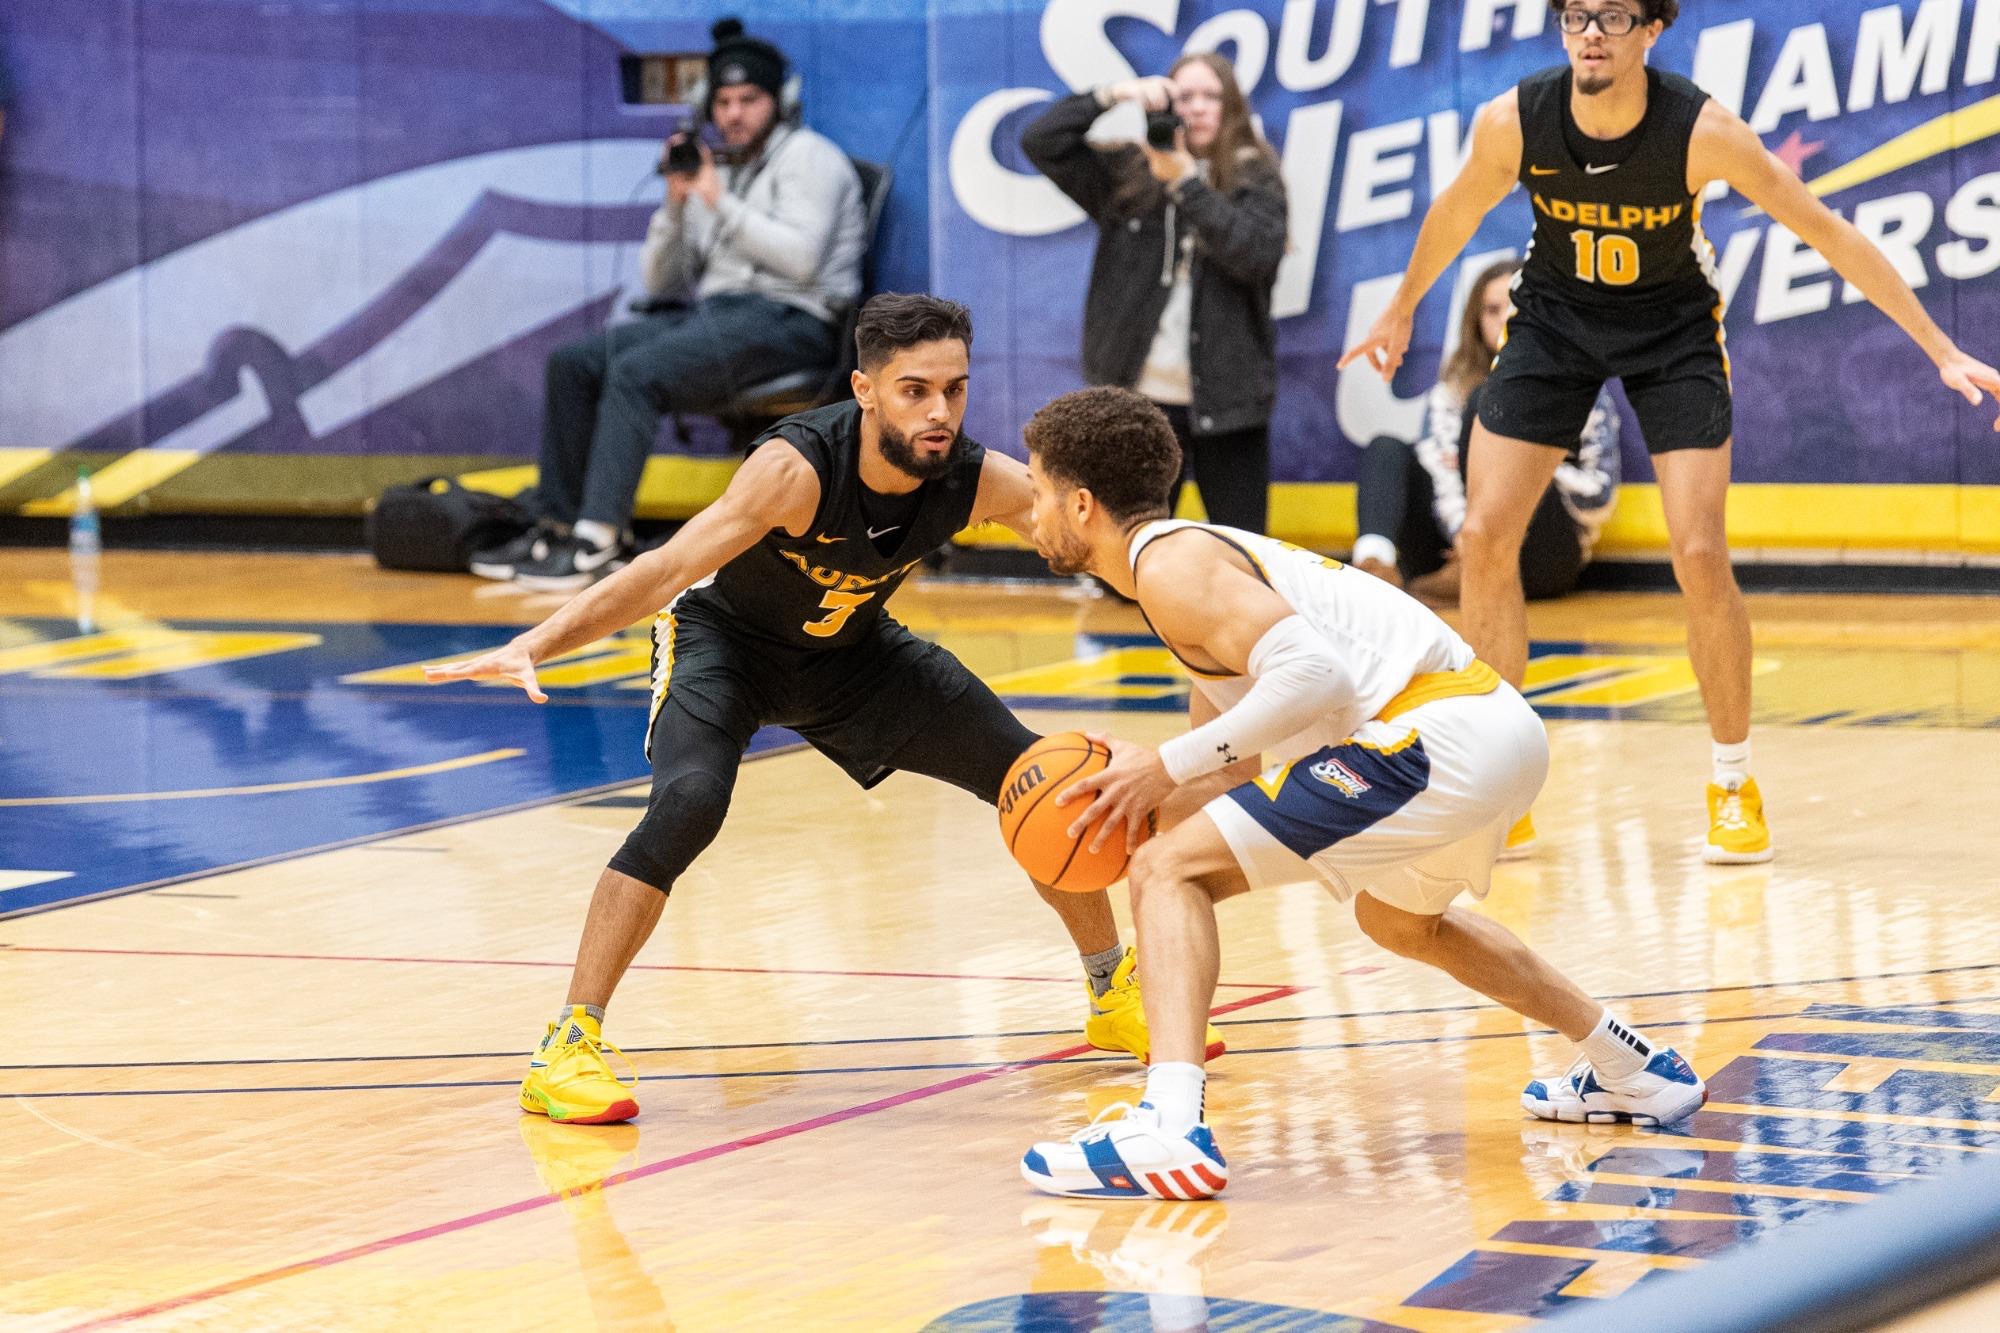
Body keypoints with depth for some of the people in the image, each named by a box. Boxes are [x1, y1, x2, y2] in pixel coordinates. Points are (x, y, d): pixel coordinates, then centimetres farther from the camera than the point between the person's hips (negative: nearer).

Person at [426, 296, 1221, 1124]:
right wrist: (532, 647, -56)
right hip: (725, 637, -5)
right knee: (687, 804, -32)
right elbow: (666, 569, -45)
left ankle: (1115, 994, 29)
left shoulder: (981, 481, -26)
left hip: (851, 648, 5)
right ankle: (568, 1047, -23)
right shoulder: (798, 470, -39)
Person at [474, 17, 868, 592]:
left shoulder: (809, 158, 1)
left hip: (788, 321, -8)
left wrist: (721, 204, -13)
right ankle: (557, 524, -10)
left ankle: (597, 539, -34)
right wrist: (677, 204, 2)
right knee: (572, 362, -8)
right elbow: (663, 282, 18)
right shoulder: (713, 172, 21)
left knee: (635, 371, -29)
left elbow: (801, 258, -16)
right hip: (711, 313, 8)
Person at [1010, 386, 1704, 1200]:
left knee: (1170, 872, -11)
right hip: (1499, 730, 10)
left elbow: (1315, 674, -22)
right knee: (1402, 921, 38)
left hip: (1435, 736, -10)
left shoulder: (1170, 565, -7)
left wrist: (1170, 765, -15)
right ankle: (1633, 1073, 49)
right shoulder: (1202, 555, 25)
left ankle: (1168, 1129, -29)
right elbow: (1233, 762, 30)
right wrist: (1138, 791, 12)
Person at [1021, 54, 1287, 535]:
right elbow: (1040, 143, 1)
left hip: (1225, 397, -2)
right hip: (1139, 393, 2)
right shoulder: (1127, 172, 7)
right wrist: (1110, 97, -10)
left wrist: (1186, 182, -17)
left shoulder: (1255, 179, 3)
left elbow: (1257, 254, -14)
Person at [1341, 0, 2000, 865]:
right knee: (1484, 540, -7)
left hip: (1672, 323, -2)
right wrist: (1401, 310, 17)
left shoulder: (1700, 130, -28)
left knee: (1700, 558, -13)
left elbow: (1826, 231, -20)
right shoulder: (1513, 121, -22)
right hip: (1554, 314, 2)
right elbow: (1457, 212, 1)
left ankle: (1733, 785, 7)